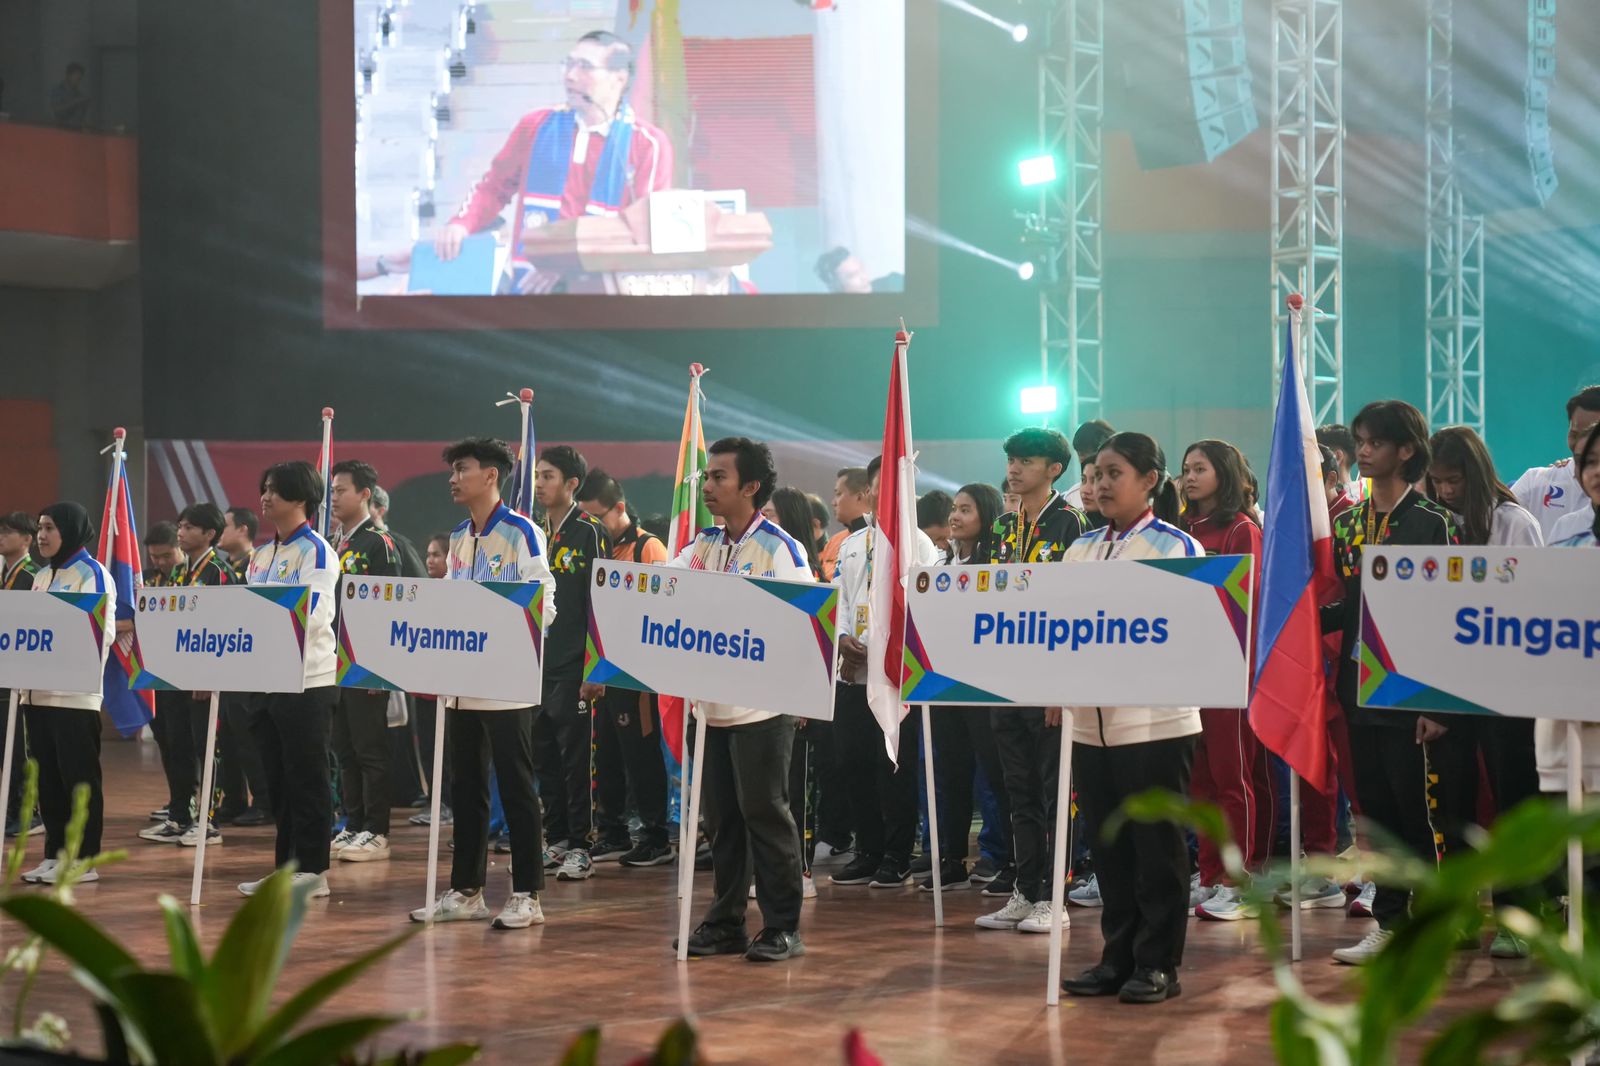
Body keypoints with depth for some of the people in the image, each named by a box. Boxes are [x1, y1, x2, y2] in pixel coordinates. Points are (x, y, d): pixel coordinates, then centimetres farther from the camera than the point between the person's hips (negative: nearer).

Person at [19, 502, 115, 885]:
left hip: (74, 691, -8)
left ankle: (84, 859, -1)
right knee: (47, 777, 9)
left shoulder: (92, 573, -5)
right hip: (37, 690, 8)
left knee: (78, 776, -4)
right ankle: (55, 853, 15)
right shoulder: (41, 577, 18)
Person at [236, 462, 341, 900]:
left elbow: (311, 614, -20)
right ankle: (286, 866, 16)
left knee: (307, 779, -3)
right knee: (278, 780, 10)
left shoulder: (315, 550, -8)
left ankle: (313, 869, 1)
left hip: (306, 680, -8)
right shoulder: (262, 555, 16)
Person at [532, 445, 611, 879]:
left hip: (572, 668, -7)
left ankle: (581, 846, -1)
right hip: (535, 664, 7)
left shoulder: (590, 533, -7)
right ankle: (556, 839, 16)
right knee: (545, 755, 9)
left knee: (576, 757, -5)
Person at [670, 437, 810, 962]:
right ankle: (725, 922, 19)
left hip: (761, 703, -6)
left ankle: (782, 927, 4)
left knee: (764, 811, -3)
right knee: (721, 815, 11)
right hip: (712, 701, 6)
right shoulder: (703, 545, 11)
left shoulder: (779, 548, -8)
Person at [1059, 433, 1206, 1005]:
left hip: (1155, 717, -5)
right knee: (1109, 845, 11)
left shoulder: (1178, 546, -3)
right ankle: (1118, 957, 20)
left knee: (1157, 845, 1)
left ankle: (1157, 963, 8)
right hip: (1091, 718, 5)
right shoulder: (1082, 550, 13)